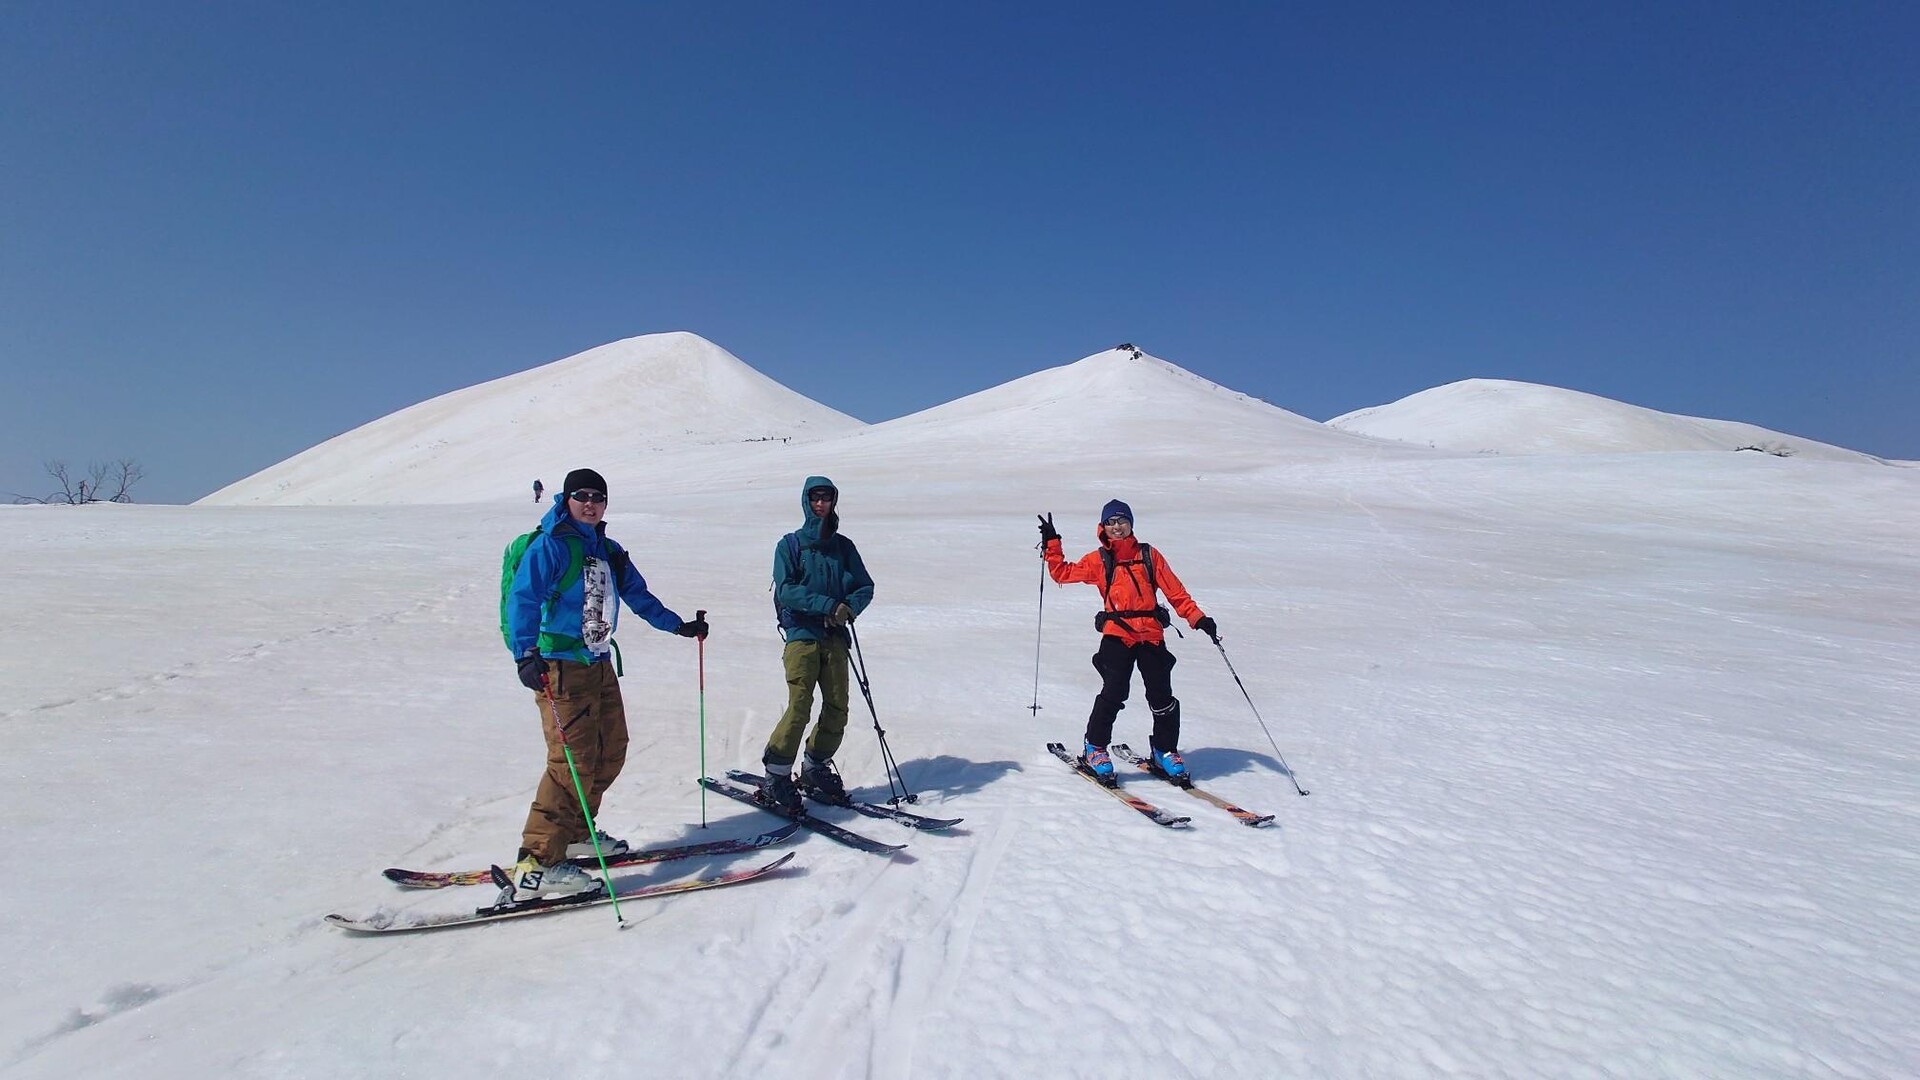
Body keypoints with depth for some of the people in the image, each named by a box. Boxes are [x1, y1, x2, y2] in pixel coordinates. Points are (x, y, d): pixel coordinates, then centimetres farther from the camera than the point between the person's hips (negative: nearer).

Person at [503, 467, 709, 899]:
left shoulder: (609, 552, 15)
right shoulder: (550, 546, -9)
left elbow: (639, 597, 25)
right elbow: (523, 599, -20)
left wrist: (679, 625, 27)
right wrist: (526, 655, -33)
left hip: (600, 664, 8)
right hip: (560, 666, -8)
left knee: (611, 751, 13)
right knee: (573, 760, -14)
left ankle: (573, 833, 30)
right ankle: (537, 863, -9)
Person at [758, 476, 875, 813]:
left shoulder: (843, 545, 14)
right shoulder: (790, 544, 4)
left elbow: (865, 586, 9)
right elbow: (786, 590, -8)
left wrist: (849, 607, -12)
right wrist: (827, 604, -19)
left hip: (835, 637, 4)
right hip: (801, 635, -4)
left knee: (837, 709, 1)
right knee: (800, 706, -14)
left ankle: (815, 769, 21)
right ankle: (775, 777, -2)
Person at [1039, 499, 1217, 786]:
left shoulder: (1149, 555, 10)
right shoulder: (1098, 560, 9)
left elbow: (1175, 591, 8)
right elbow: (1062, 573, 8)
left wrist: (1198, 618, 1)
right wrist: (1052, 544, 2)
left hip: (1151, 635, 2)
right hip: (1117, 635, -2)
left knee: (1162, 697, 3)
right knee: (1113, 693, -13)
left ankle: (1165, 752, 24)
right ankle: (1095, 748, 8)